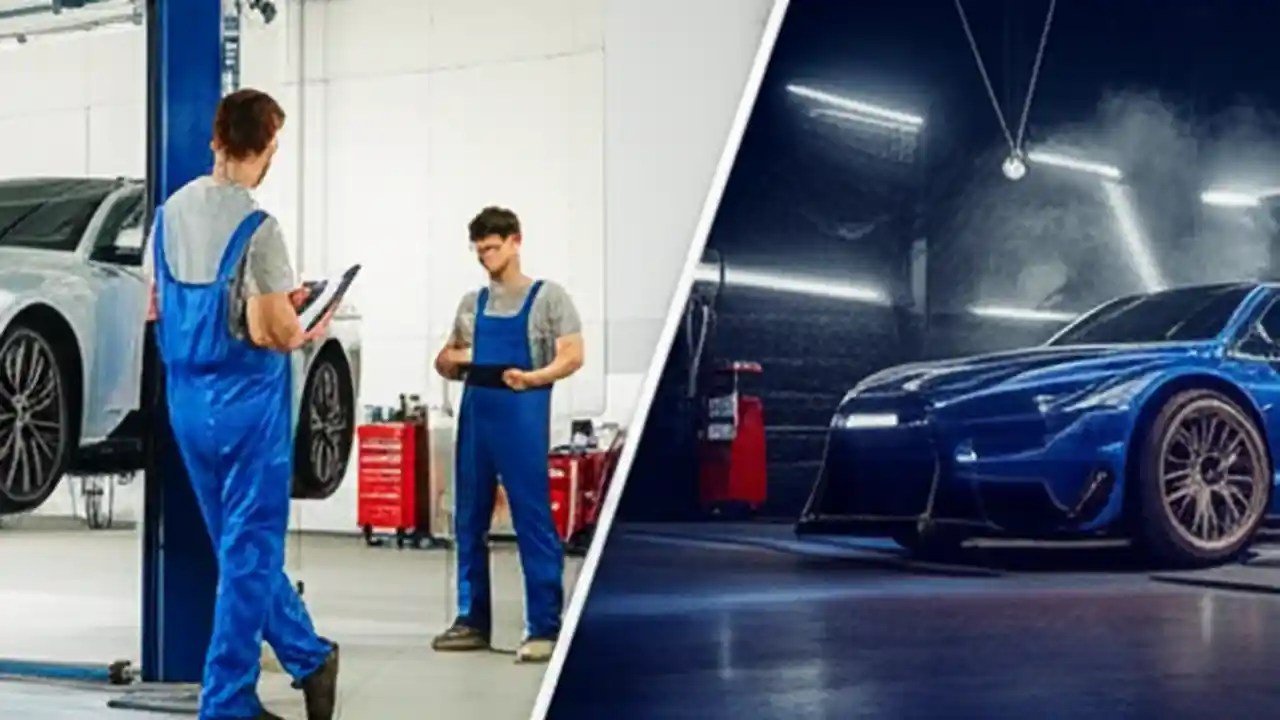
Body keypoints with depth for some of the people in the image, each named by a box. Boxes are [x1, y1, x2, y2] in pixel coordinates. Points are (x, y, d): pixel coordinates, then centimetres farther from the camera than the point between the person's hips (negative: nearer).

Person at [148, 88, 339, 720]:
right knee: (250, 551, 3)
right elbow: (271, 334, -21)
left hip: (187, 401, 7)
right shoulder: (256, 228, -17)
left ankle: (311, 660, 28)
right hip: (247, 403, -7)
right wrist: (310, 331, 1)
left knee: (241, 544, 16)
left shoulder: (170, 214, 4)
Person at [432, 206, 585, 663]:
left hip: (522, 414, -6)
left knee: (533, 522, -8)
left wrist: (534, 377, -23)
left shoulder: (547, 297, 2)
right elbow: (449, 362, 23)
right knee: (469, 521, 9)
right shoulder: (472, 302, 17)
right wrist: (449, 361, -1)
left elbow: (572, 355, -6)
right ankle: (473, 621, 18)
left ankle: (545, 627, -5)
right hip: (474, 412, 6)